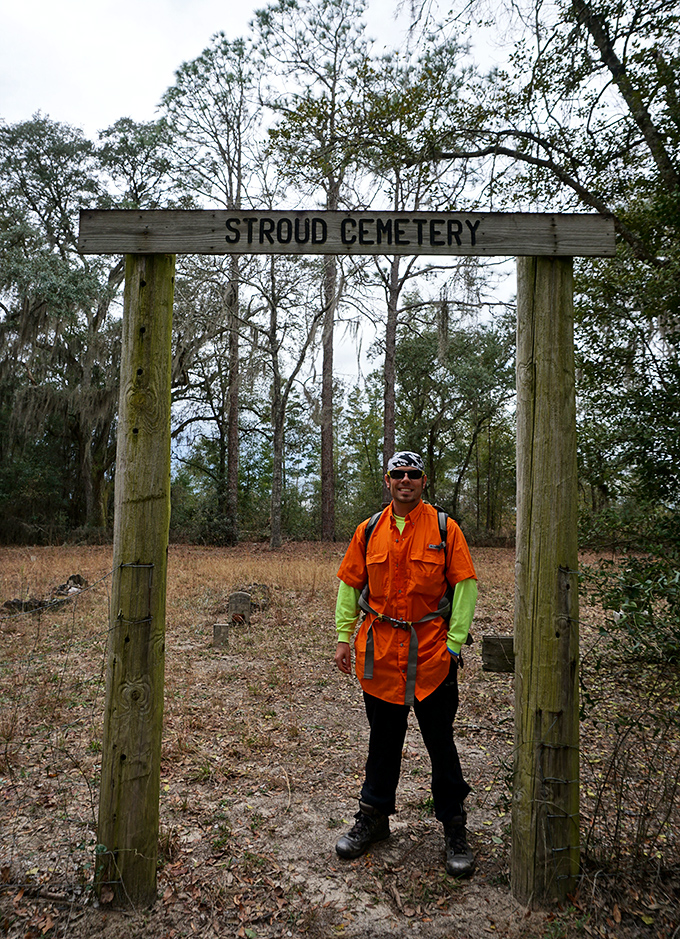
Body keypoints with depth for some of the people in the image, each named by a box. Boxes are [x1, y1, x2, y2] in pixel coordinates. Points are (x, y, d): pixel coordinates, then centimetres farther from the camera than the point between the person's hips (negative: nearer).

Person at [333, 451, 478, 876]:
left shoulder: (444, 529, -2)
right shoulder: (368, 531, 6)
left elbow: (465, 586, -3)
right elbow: (350, 585, 11)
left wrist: (454, 643, -9)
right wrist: (343, 638, 6)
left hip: (431, 651, -2)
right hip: (379, 650, 3)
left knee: (441, 742, 6)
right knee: (383, 740, 15)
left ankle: (455, 828, 22)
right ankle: (374, 817, 31)